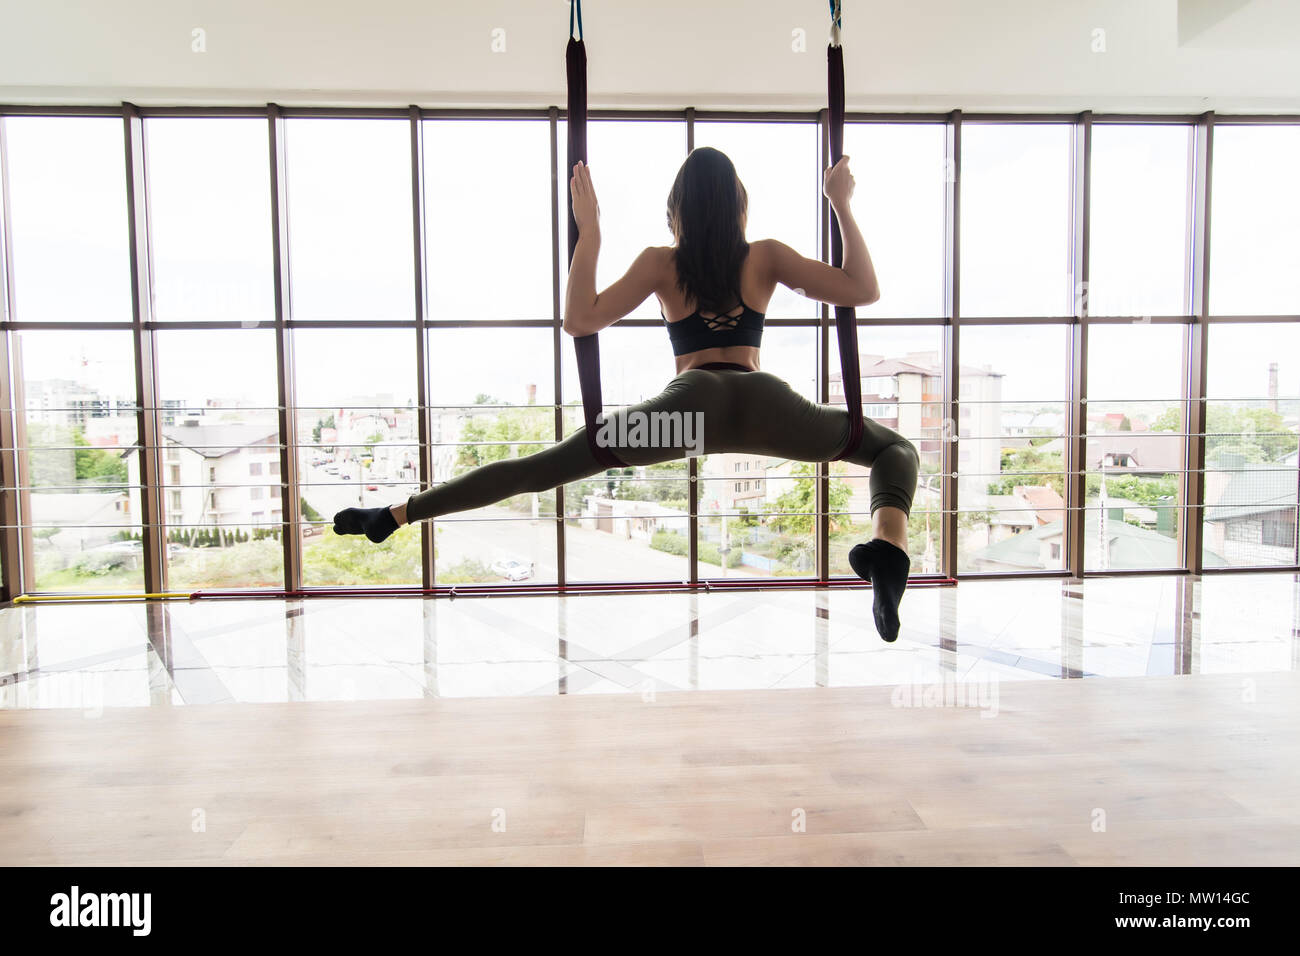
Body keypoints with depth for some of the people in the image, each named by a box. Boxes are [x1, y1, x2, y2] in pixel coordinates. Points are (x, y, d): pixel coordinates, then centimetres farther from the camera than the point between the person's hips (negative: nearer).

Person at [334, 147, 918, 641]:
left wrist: (587, 233, 17)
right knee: (896, 448, 19)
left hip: (690, 403, 0)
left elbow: (579, 320, 11)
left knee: (543, 466, 4)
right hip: (763, 406, 1)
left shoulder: (661, 264, 17)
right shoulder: (765, 256, 20)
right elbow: (864, 291, 21)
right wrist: (842, 205, 29)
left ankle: (397, 514, 4)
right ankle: (887, 545, -14)